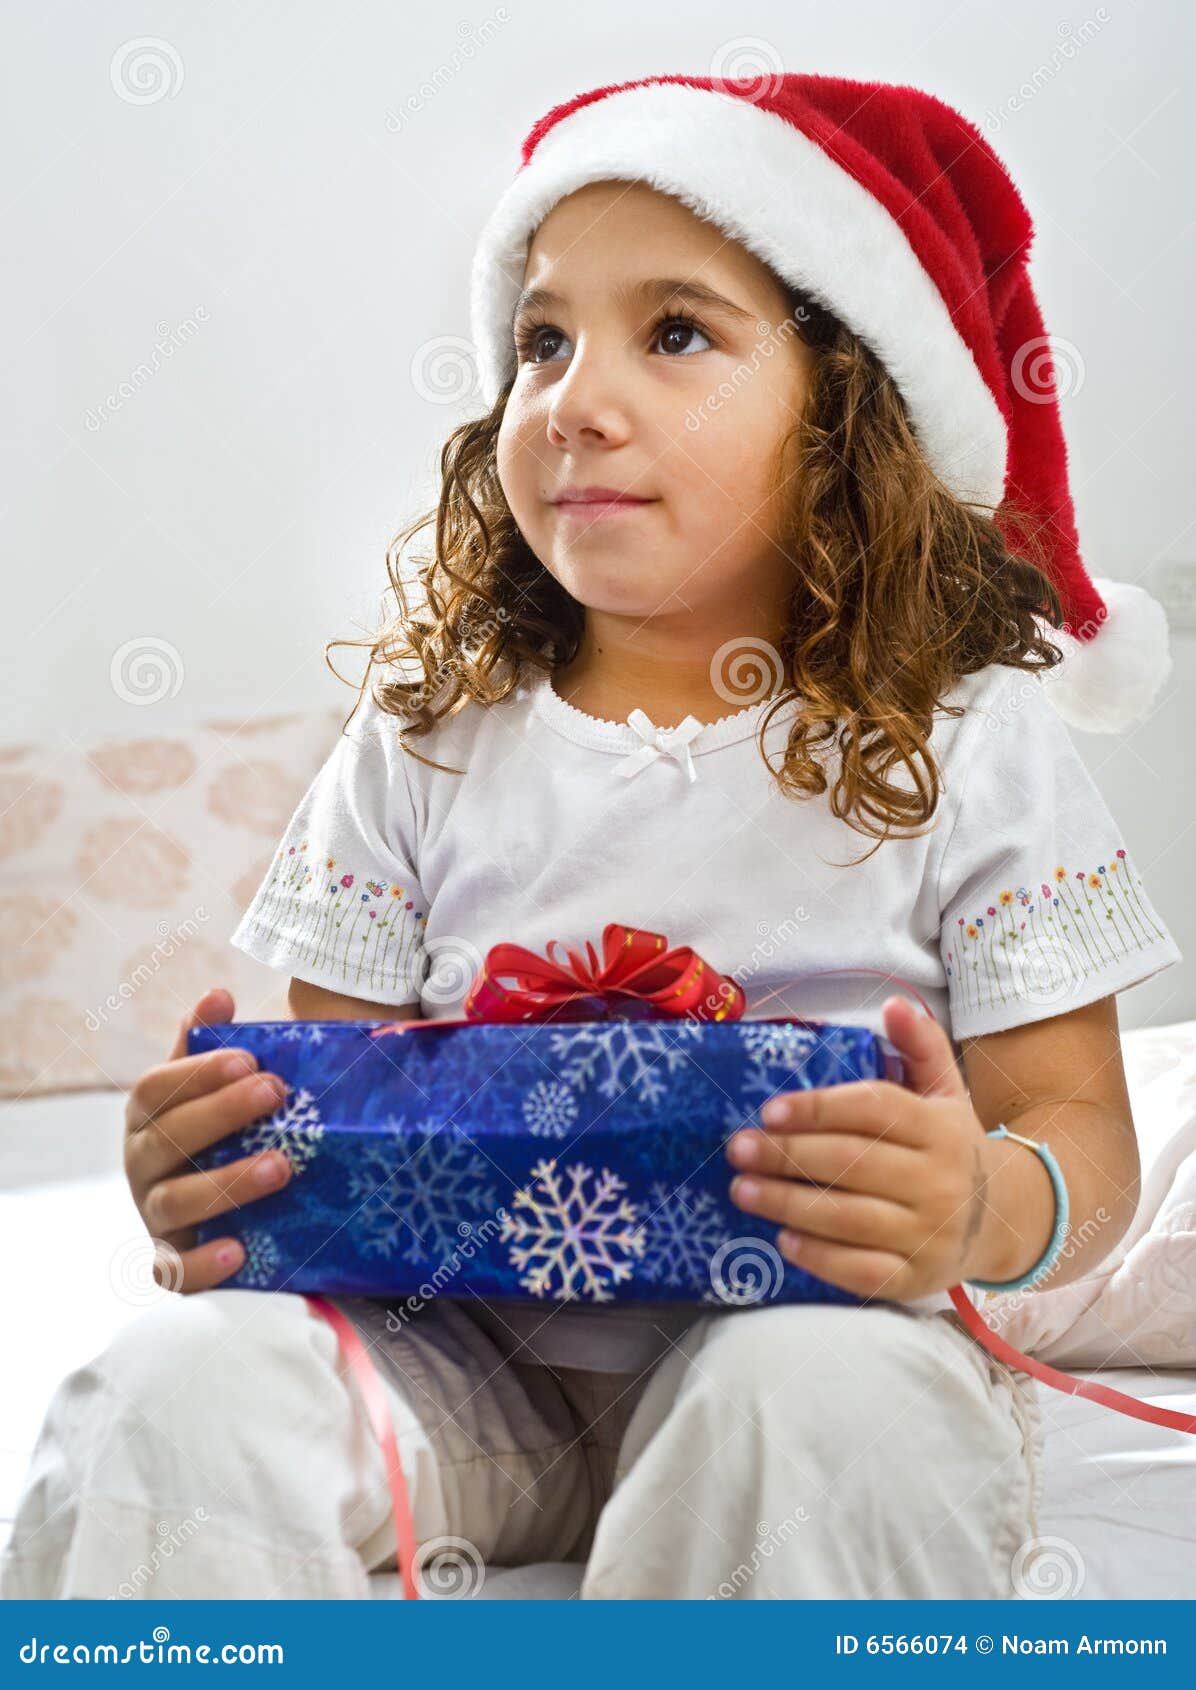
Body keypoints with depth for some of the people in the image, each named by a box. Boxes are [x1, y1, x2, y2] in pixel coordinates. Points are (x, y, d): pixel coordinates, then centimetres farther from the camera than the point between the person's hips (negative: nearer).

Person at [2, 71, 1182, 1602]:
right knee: (177, 1387, -25)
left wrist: (990, 1212, -28)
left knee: (831, 1400, -35)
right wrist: (211, 1175, -18)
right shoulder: (428, 739, 5)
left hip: (798, 1327, -1)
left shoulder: (970, 740, -2)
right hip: (466, 1345, 2)